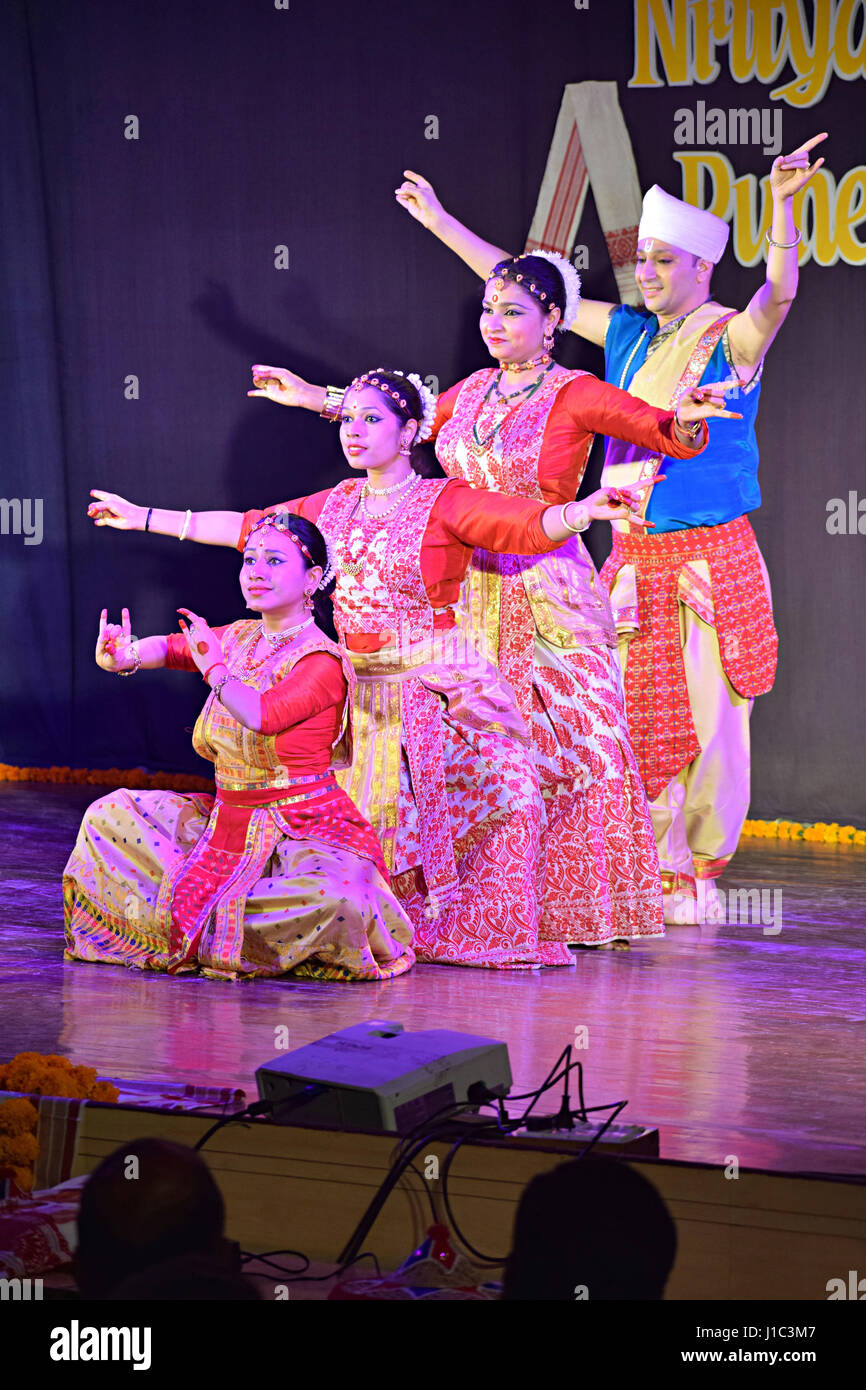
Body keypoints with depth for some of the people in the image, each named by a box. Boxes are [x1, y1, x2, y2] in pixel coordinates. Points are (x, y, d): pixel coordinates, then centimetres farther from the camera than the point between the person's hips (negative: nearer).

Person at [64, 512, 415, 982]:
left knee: (335, 899, -38)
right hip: (228, 820, 7)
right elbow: (171, 647, -4)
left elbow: (261, 714, -30)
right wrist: (126, 655, -24)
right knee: (109, 816, 9)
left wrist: (214, 668, -20)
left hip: (304, 831, -7)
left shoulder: (321, 663, -15)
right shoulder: (238, 639, 10)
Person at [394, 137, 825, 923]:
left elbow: (779, 293, -26)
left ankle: (698, 877, 8)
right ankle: (656, 873, 13)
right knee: (636, 717, 4)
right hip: (634, 555, 5)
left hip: (711, 557, -5)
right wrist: (441, 223, 20)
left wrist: (783, 206, -44)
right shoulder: (628, 334, 11)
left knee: (707, 718, -3)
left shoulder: (733, 339, -4)